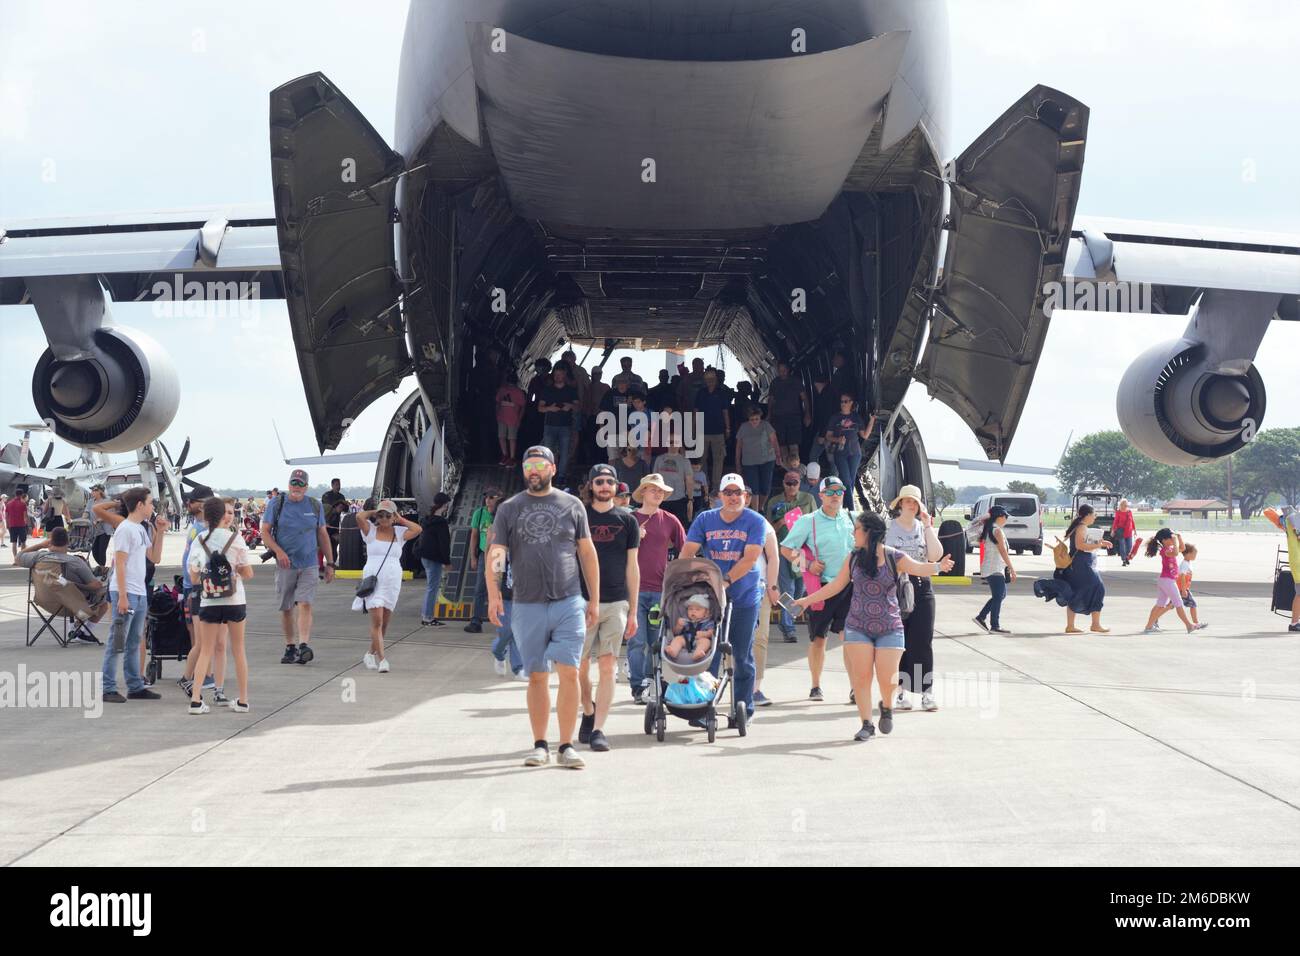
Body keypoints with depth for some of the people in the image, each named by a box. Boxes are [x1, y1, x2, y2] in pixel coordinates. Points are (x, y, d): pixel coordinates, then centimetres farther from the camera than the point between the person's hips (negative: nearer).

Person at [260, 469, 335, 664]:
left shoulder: (315, 506, 6)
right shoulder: (276, 503, 1)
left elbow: (323, 535, 13)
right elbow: (265, 532, -1)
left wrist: (329, 563, 10)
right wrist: (278, 551, -17)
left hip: (309, 565, 0)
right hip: (285, 565, 0)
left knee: (305, 604, -15)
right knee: (286, 608, 7)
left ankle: (304, 646, -24)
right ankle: (289, 647, 19)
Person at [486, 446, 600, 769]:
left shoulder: (572, 505, 8)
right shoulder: (509, 509, 7)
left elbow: (588, 553, 11)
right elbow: (495, 554, 2)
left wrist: (594, 600, 8)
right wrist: (493, 594, -13)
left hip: (569, 604, 0)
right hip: (527, 606, 0)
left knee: (569, 673, -7)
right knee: (537, 677, 6)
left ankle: (566, 746, -1)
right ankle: (540, 746, 14)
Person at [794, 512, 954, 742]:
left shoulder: (893, 557, -6)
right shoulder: (854, 558, 5)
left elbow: (918, 568, -22)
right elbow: (837, 585, 14)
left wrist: (938, 566, -44)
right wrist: (808, 600, 15)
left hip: (889, 629, -3)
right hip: (857, 627, 3)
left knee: (888, 680, -6)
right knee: (861, 677, -3)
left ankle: (886, 706, 27)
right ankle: (866, 724, 9)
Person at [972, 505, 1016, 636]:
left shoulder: (986, 530, 15)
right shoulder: (997, 531, -13)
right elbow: (1003, 551, -17)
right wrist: (1011, 568, -16)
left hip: (987, 569, 9)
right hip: (995, 569, -9)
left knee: (1000, 594, 16)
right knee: (998, 596, -4)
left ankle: (981, 617, 14)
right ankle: (995, 626, -2)